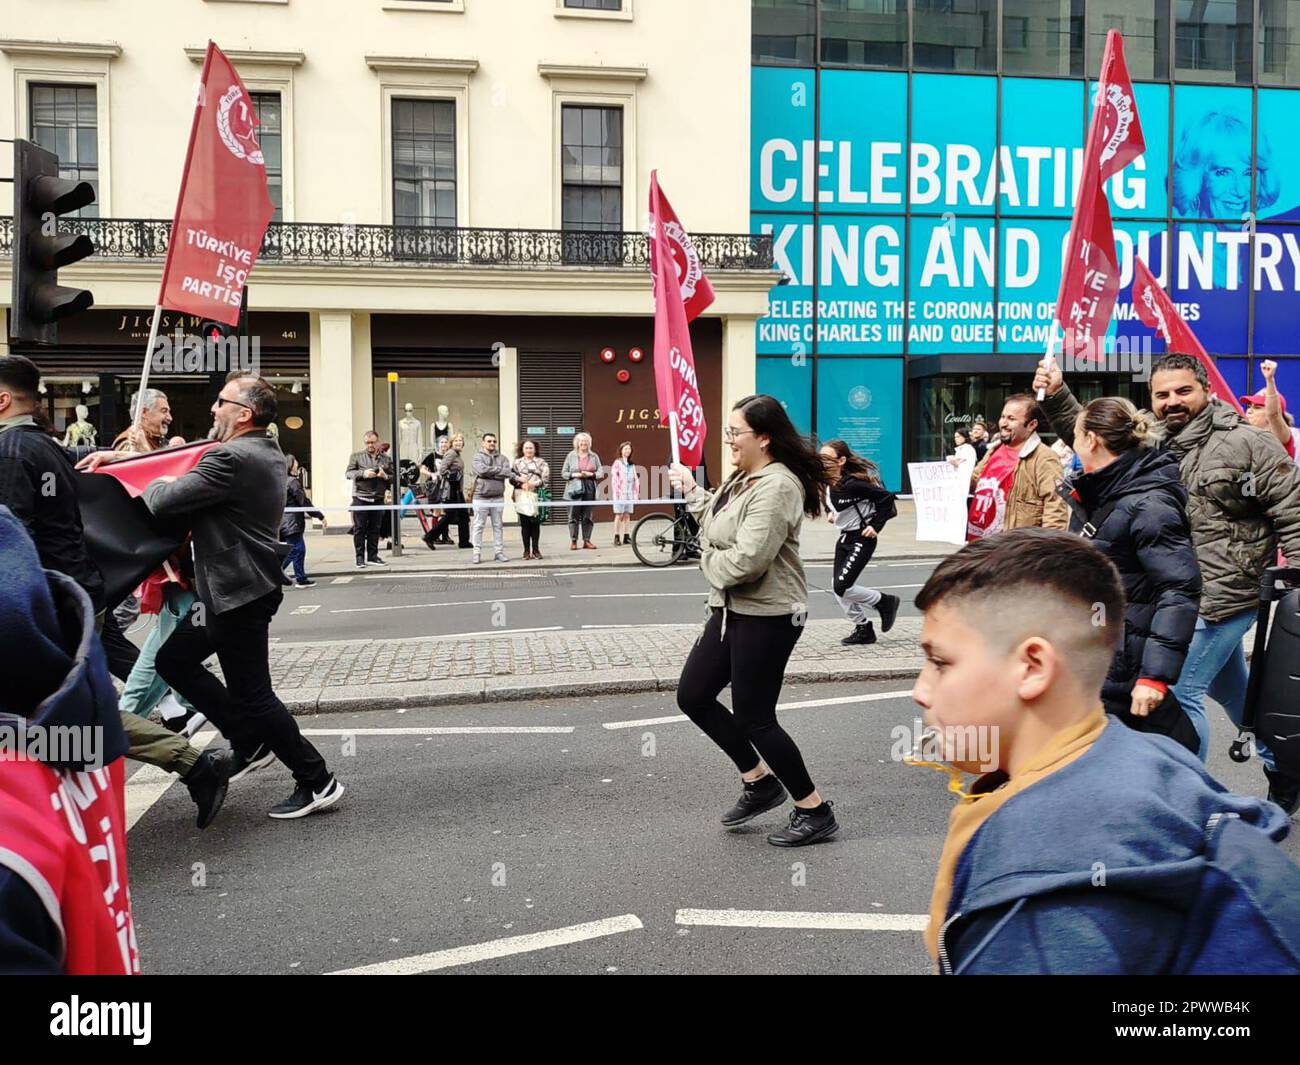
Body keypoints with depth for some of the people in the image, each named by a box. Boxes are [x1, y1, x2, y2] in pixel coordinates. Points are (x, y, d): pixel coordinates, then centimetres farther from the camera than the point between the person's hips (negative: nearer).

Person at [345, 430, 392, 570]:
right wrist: (363, 473, -17)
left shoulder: (386, 459, 12)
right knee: (359, 529, -1)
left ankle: (372, 556, 16)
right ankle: (360, 558, 4)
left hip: (378, 499, 3)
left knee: (375, 529, 7)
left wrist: (385, 476, -10)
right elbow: (348, 473, -2)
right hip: (360, 498, -3)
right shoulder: (357, 457, 4)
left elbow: (392, 477, 12)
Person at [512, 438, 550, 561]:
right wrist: (521, 482, -13)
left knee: (535, 523, 0)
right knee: (525, 523, 0)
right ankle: (526, 551, 5)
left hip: (536, 495, 0)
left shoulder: (541, 462, 9)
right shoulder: (517, 462, 12)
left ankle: (536, 550, 8)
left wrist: (534, 484, -11)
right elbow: (511, 477, 3)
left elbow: (546, 478, 0)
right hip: (522, 496, 0)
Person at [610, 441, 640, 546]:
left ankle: (626, 537, 12)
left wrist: (636, 493, 12)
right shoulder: (617, 463, -2)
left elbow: (635, 479, 17)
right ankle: (616, 537, 0)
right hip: (620, 493, -5)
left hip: (630, 493, 5)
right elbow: (614, 478, -7)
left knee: (627, 515, 7)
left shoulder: (631, 464, 15)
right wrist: (616, 492, -14)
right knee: (619, 515, -4)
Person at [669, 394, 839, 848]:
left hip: (766, 617, -10)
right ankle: (760, 782, 27)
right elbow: (718, 525, 26)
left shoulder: (776, 487, -21)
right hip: (731, 609, 10)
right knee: (693, 696, 13)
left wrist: (708, 561, -9)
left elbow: (745, 561, -28)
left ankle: (815, 810, 18)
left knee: (753, 719, -1)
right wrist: (692, 491, 23)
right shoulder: (743, 478, 11)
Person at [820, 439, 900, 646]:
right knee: (838, 587, 6)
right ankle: (863, 630, 22)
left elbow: (886, 498, -21)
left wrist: (876, 526, -18)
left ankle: (885, 602, 12)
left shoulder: (852, 484, -25)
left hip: (862, 539, -9)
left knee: (842, 587, -13)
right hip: (845, 538, 9)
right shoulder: (830, 483, -1)